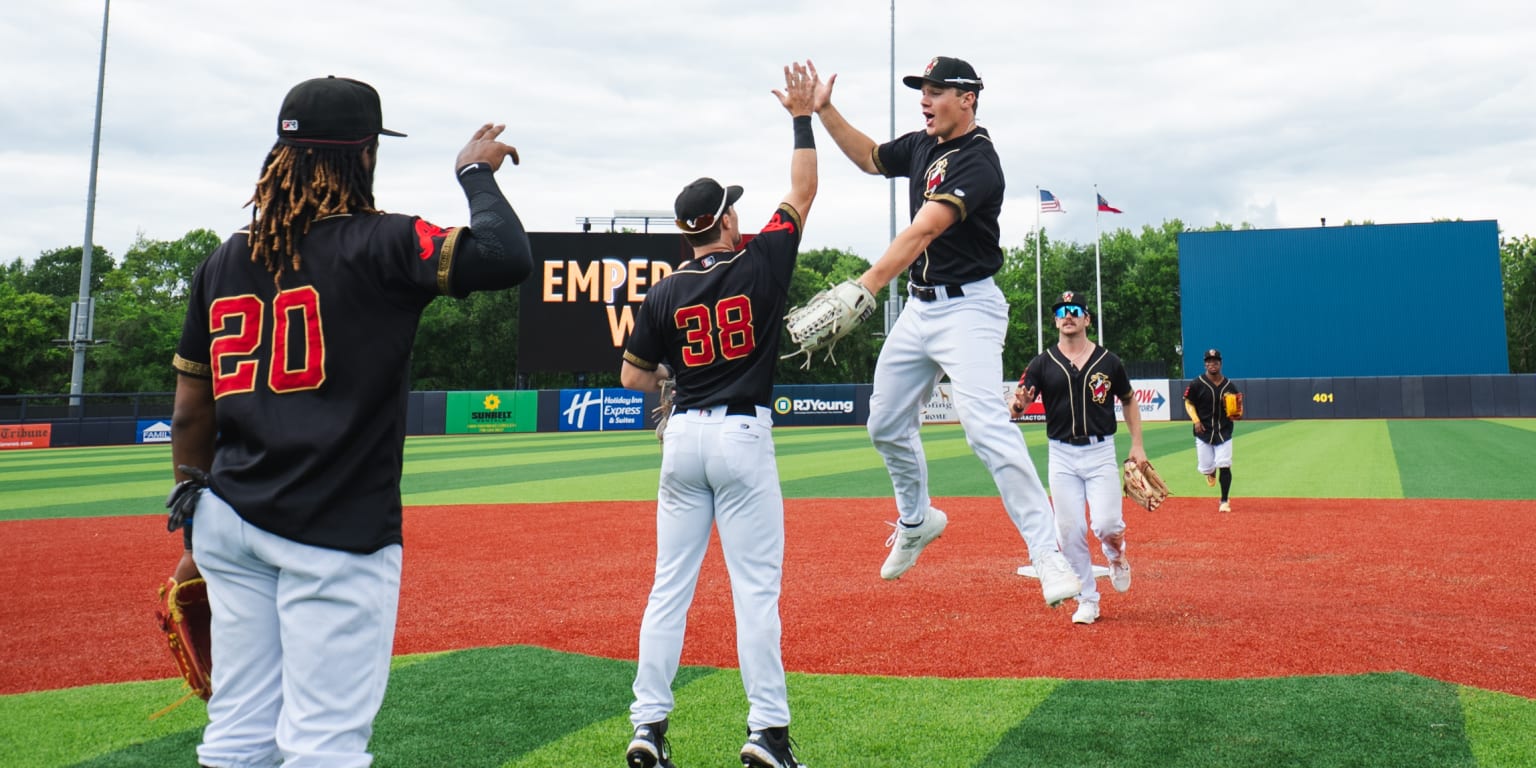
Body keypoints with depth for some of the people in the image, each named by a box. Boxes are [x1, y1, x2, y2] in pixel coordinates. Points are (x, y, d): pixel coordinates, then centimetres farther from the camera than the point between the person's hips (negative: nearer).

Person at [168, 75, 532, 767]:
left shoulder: (223, 262, 10)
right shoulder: (378, 243, -8)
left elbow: (189, 417, 12)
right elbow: (506, 257, -19)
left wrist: (196, 529, 20)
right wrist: (476, 174, -1)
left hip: (230, 525, 7)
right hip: (337, 530, -6)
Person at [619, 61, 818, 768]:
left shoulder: (664, 293, 3)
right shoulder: (761, 263, -4)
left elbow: (633, 376, 6)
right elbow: (803, 192, 6)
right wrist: (803, 118, 13)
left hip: (682, 437, 3)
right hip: (743, 435, -3)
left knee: (670, 584, 8)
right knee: (756, 587, 0)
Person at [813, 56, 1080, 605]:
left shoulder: (977, 161, -19)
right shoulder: (921, 146, 7)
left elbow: (923, 231, -32)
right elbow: (870, 159, 27)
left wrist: (866, 286, -44)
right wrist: (823, 110, 14)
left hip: (967, 308, -9)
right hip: (919, 307, 9)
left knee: (986, 426, -23)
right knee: (886, 424, 15)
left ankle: (1048, 553, -17)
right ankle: (916, 520, 38)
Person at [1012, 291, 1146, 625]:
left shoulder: (1108, 361, 2)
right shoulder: (1043, 363, 1)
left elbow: (1128, 400, 15)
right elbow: (1018, 406, -6)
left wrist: (1137, 445, 6)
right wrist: (1018, 405, -31)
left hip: (1101, 452, -1)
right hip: (1062, 456, 1)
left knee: (1107, 525, -13)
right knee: (1070, 532, 0)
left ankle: (1116, 555, 24)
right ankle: (1087, 601, 14)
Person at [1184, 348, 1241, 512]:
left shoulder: (1230, 386, 1)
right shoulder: (1197, 384, -6)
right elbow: (1189, 403, 3)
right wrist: (1196, 421, -10)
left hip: (1224, 432, 1)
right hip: (1203, 432, 0)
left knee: (1224, 466, -8)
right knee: (1205, 467, 0)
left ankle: (1224, 501, 6)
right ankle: (1212, 471, 40)